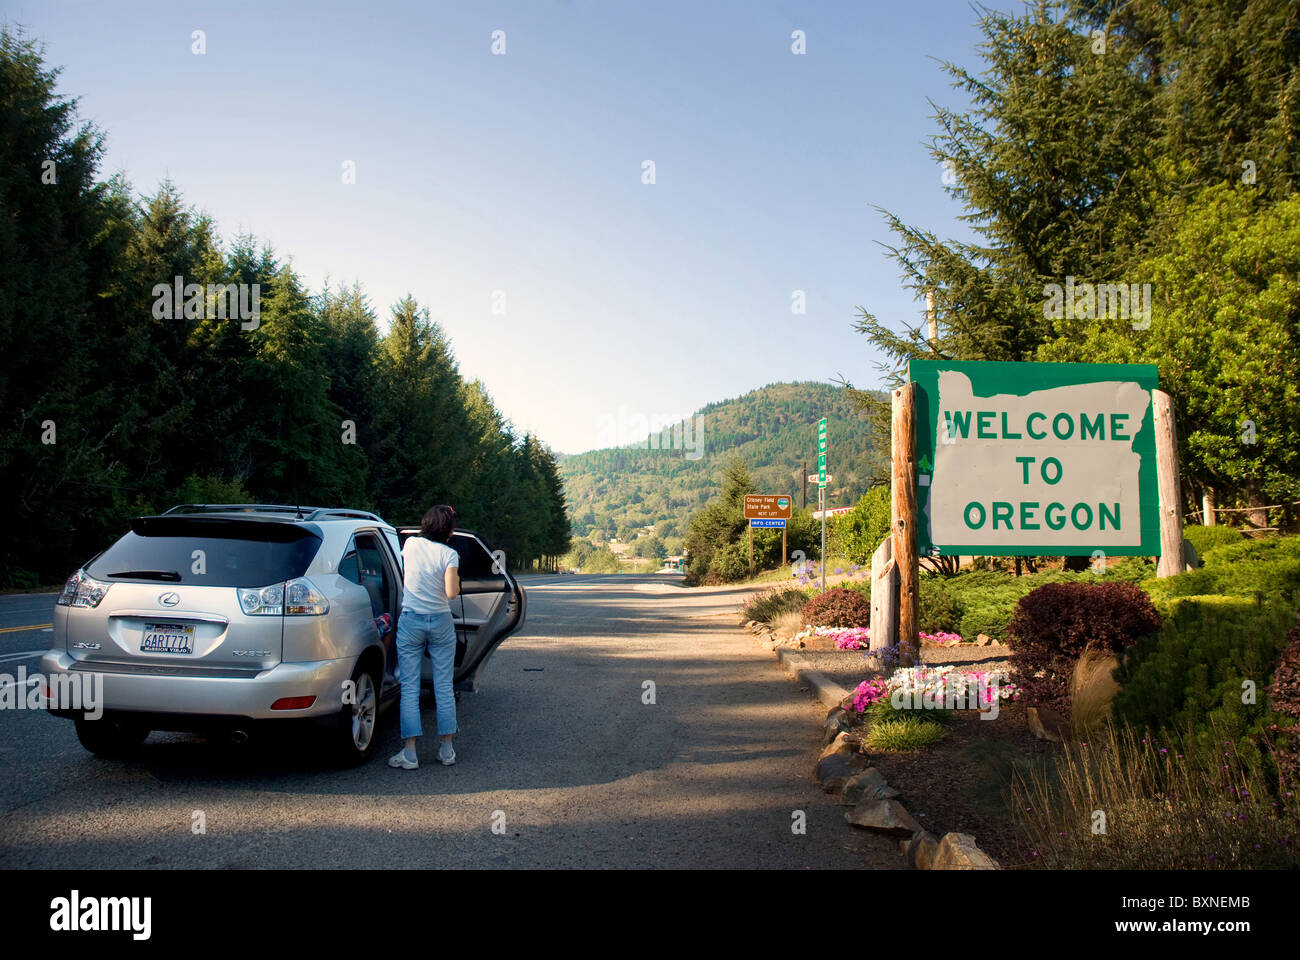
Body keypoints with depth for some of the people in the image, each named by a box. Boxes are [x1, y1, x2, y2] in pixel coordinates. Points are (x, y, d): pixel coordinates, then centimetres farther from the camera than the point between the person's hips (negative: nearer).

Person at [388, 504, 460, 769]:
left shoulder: (410, 544, 2)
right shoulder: (449, 555, -8)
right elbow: (451, 593, -15)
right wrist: (456, 583, 5)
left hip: (410, 622, 1)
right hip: (441, 622, -1)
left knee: (409, 688, 2)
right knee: (444, 686, 7)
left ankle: (410, 753, 0)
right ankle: (447, 749, 12)